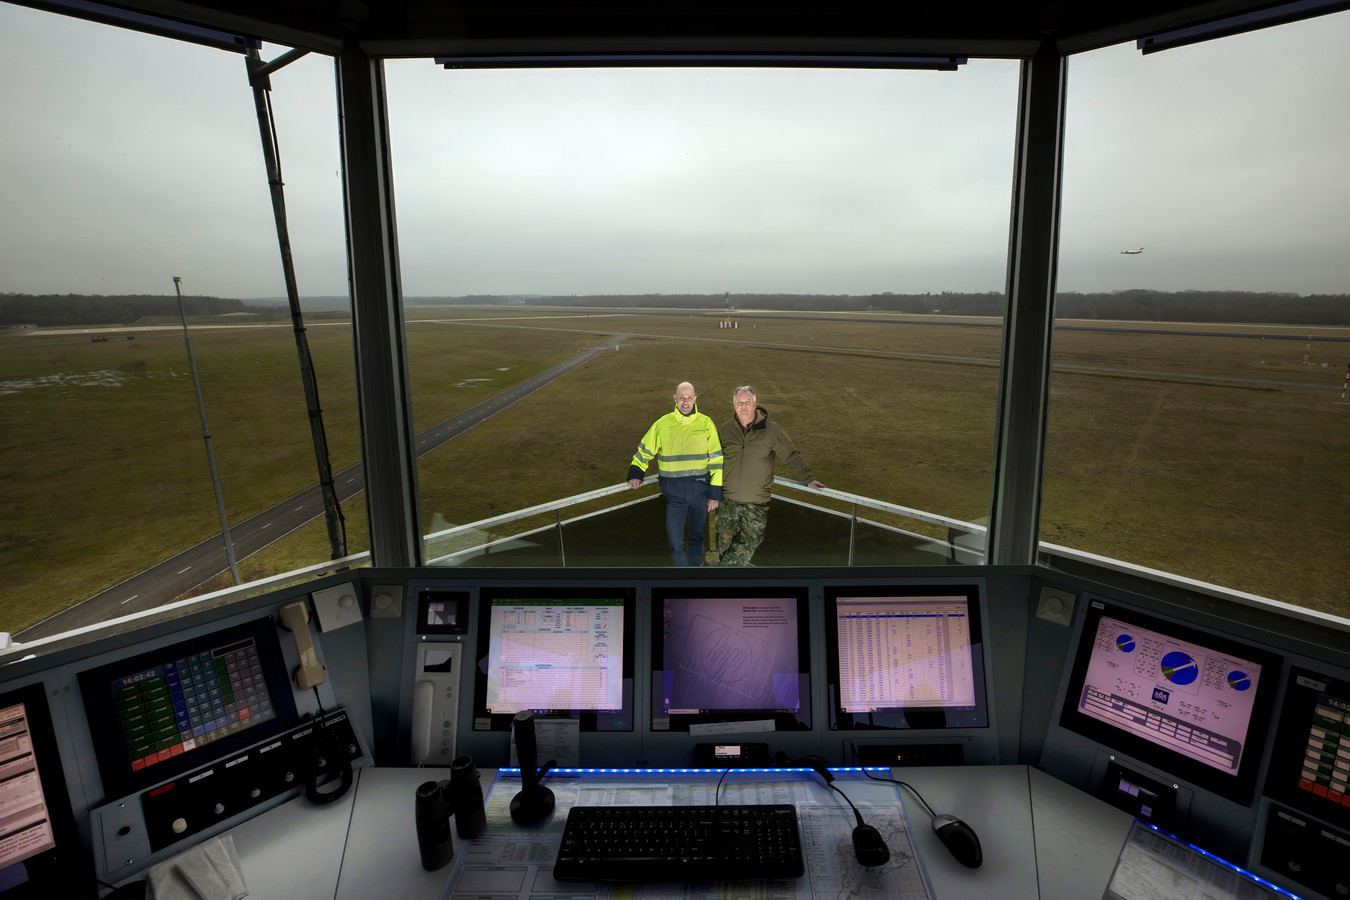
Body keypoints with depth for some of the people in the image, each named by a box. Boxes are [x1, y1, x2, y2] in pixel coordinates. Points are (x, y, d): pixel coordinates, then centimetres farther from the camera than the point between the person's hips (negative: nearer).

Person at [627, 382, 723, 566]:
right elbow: (645, 449, 10)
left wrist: (715, 494, -2)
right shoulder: (663, 423, 0)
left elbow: (716, 459, 1)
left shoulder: (706, 423, -1)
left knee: (697, 537, 16)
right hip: (673, 493, 0)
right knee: (675, 542, 0)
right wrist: (635, 474, -6)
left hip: (699, 492, 0)